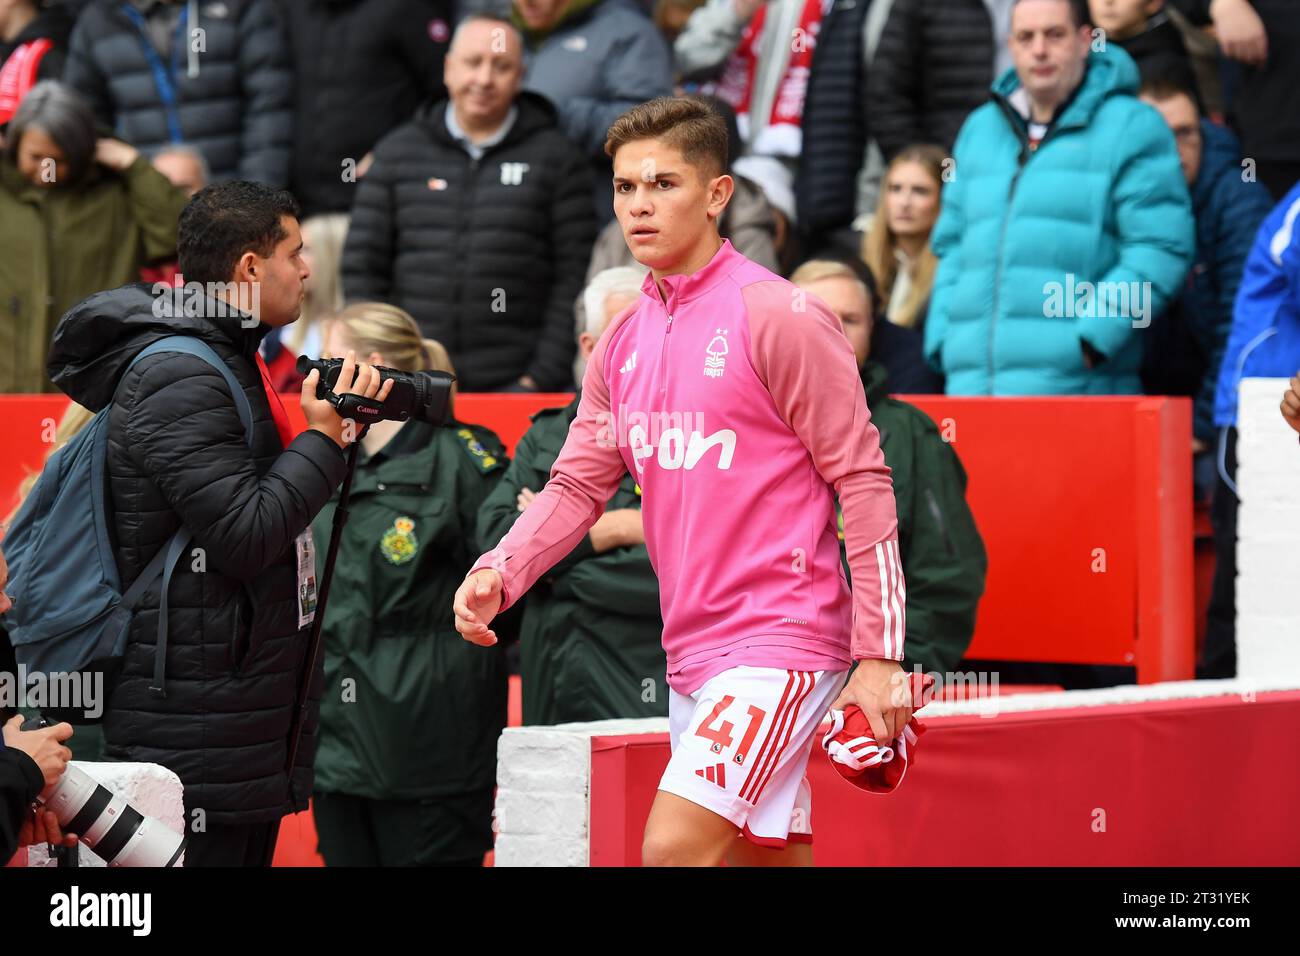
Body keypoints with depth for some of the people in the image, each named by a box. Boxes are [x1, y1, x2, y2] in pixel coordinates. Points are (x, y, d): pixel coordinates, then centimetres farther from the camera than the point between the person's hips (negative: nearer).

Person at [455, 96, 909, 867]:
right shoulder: (625, 342, 12)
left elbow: (864, 484, -10)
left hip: (780, 643, -7)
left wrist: (880, 657, -14)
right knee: (766, 853, 10)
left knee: (674, 847, -19)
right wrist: (499, 575, -5)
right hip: (692, 652, 7)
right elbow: (578, 484, 14)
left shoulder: (779, 317, -10)